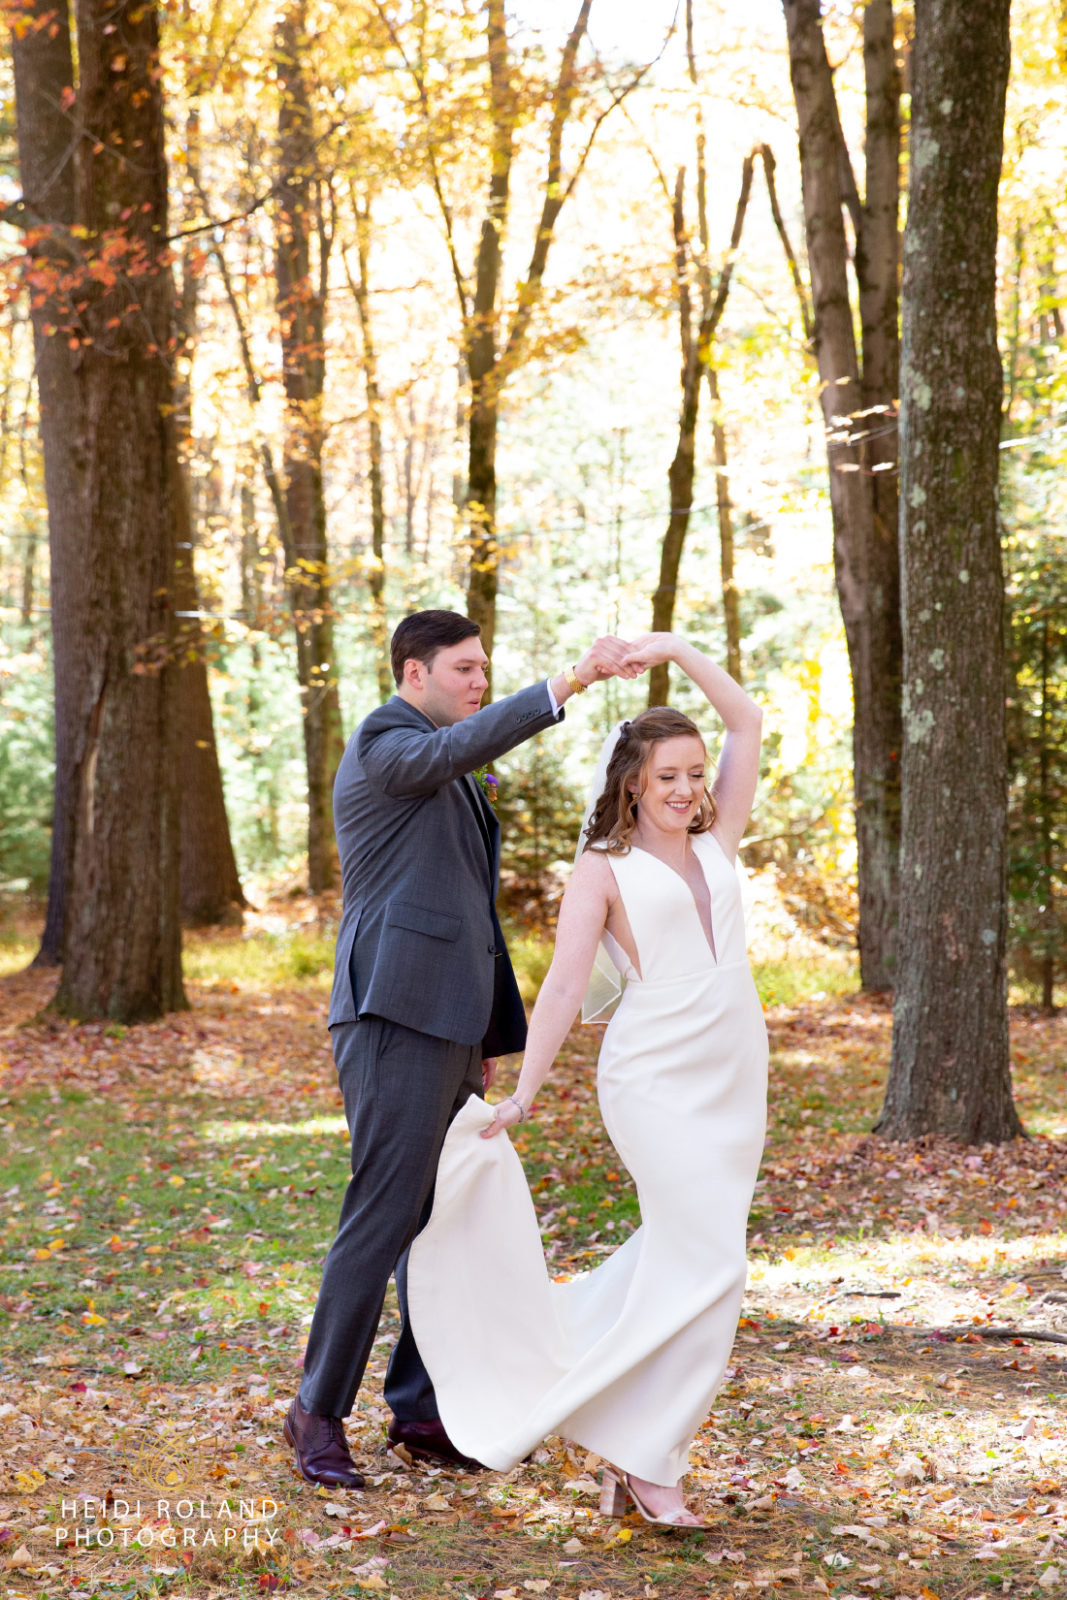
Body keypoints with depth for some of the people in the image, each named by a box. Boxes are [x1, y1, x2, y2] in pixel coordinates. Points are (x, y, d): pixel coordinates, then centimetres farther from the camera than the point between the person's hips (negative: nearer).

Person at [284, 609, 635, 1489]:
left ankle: (421, 1411, 15)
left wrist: (483, 1034, 25)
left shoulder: (448, 776, 23)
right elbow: (461, 748, -30)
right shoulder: (383, 743, -6)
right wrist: (571, 681, -39)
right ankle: (320, 1411, 2)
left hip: (447, 1023, 9)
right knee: (383, 1217, -8)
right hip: (397, 1018, -9)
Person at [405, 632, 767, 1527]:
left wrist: (678, 651, 4)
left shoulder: (716, 846, 14)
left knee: (680, 1252, 10)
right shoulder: (604, 868, 1)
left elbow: (748, 724, 12)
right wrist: (522, 1094, -7)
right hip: (655, 1077, -6)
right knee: (708, 1263, -13)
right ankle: (645, 1458, -4)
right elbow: (564, 985, -3)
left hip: (734, 1077, 6)